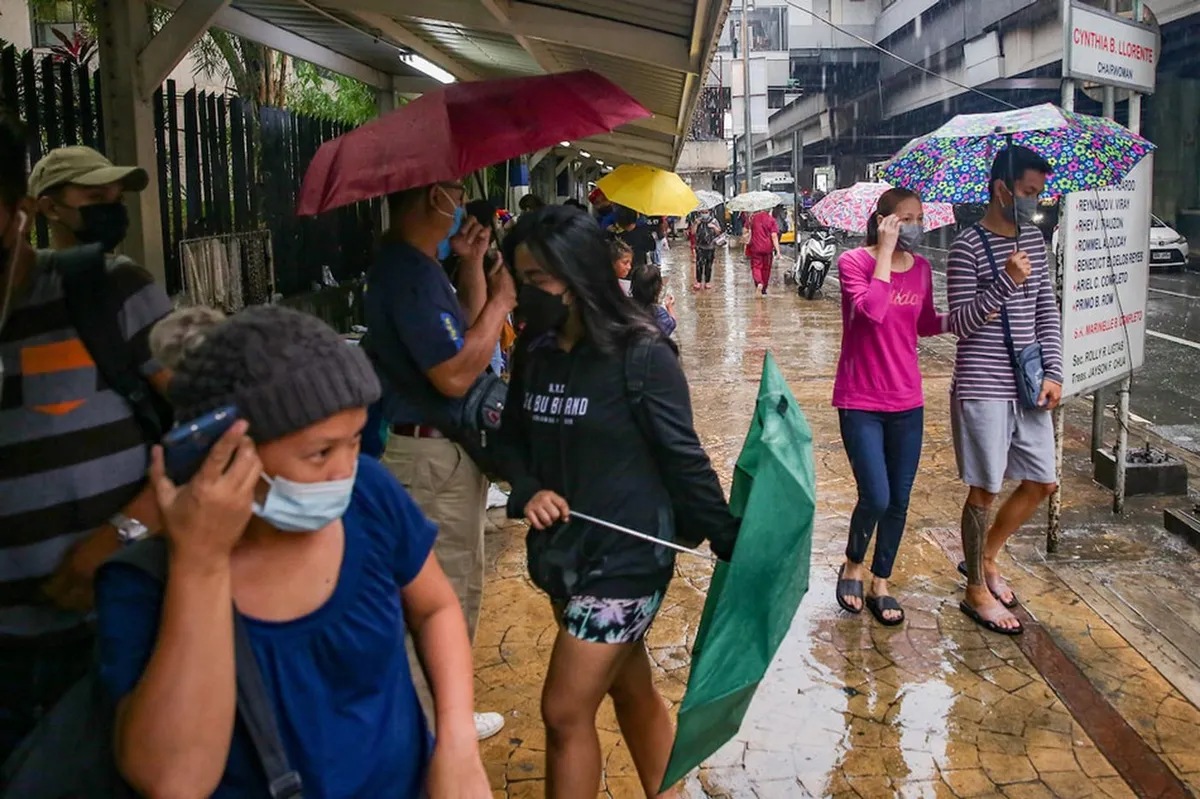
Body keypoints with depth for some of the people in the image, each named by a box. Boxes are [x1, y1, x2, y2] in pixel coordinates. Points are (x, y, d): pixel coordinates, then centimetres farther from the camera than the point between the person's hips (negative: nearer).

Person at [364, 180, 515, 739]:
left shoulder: (416, 266, 10)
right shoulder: (408, 273, -23)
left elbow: (465, 333, 14)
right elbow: (454, 373, -28)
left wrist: (472, 266, 5)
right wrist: (501, 301, -18)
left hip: (444, 449, 11)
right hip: (432, 457, -11)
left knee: (457, 589, 22)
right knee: (444, 597, 0)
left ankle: (442, 713, 37)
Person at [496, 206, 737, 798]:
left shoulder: (641, 354, -17)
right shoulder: (534, 352, 2)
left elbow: (683, 459, -12)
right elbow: (513, 438, 9)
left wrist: (731, 543, -8)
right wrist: (527, 491, -11)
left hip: (625, 555, -7)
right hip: (562, 550, 7)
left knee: (565, 712, -3)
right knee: (631, 691, 21)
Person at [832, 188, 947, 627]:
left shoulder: (921, 268, 5)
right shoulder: (853, 261, -10)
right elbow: (871, 311, -27)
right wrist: (886, 251, -21)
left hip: (907, 401, 5)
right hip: (860, 401, -5)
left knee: (899, 501, 9)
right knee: (875, 498, -10)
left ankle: (881, 583, 28)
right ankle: (853, 565, 20)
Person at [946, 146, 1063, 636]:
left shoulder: (1033, 239, 10)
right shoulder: (968, 249, -11)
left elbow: (1047, 310, 12)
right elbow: (959, 323, -14)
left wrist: (1053, 372, 2)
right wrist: (1007, 283, -25)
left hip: (1027, 386, 7)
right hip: (982, 388, -7)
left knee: (1042, 483, 12)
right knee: (985, 490, 2)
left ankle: (986, 557, 33)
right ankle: (977, 591, 17)